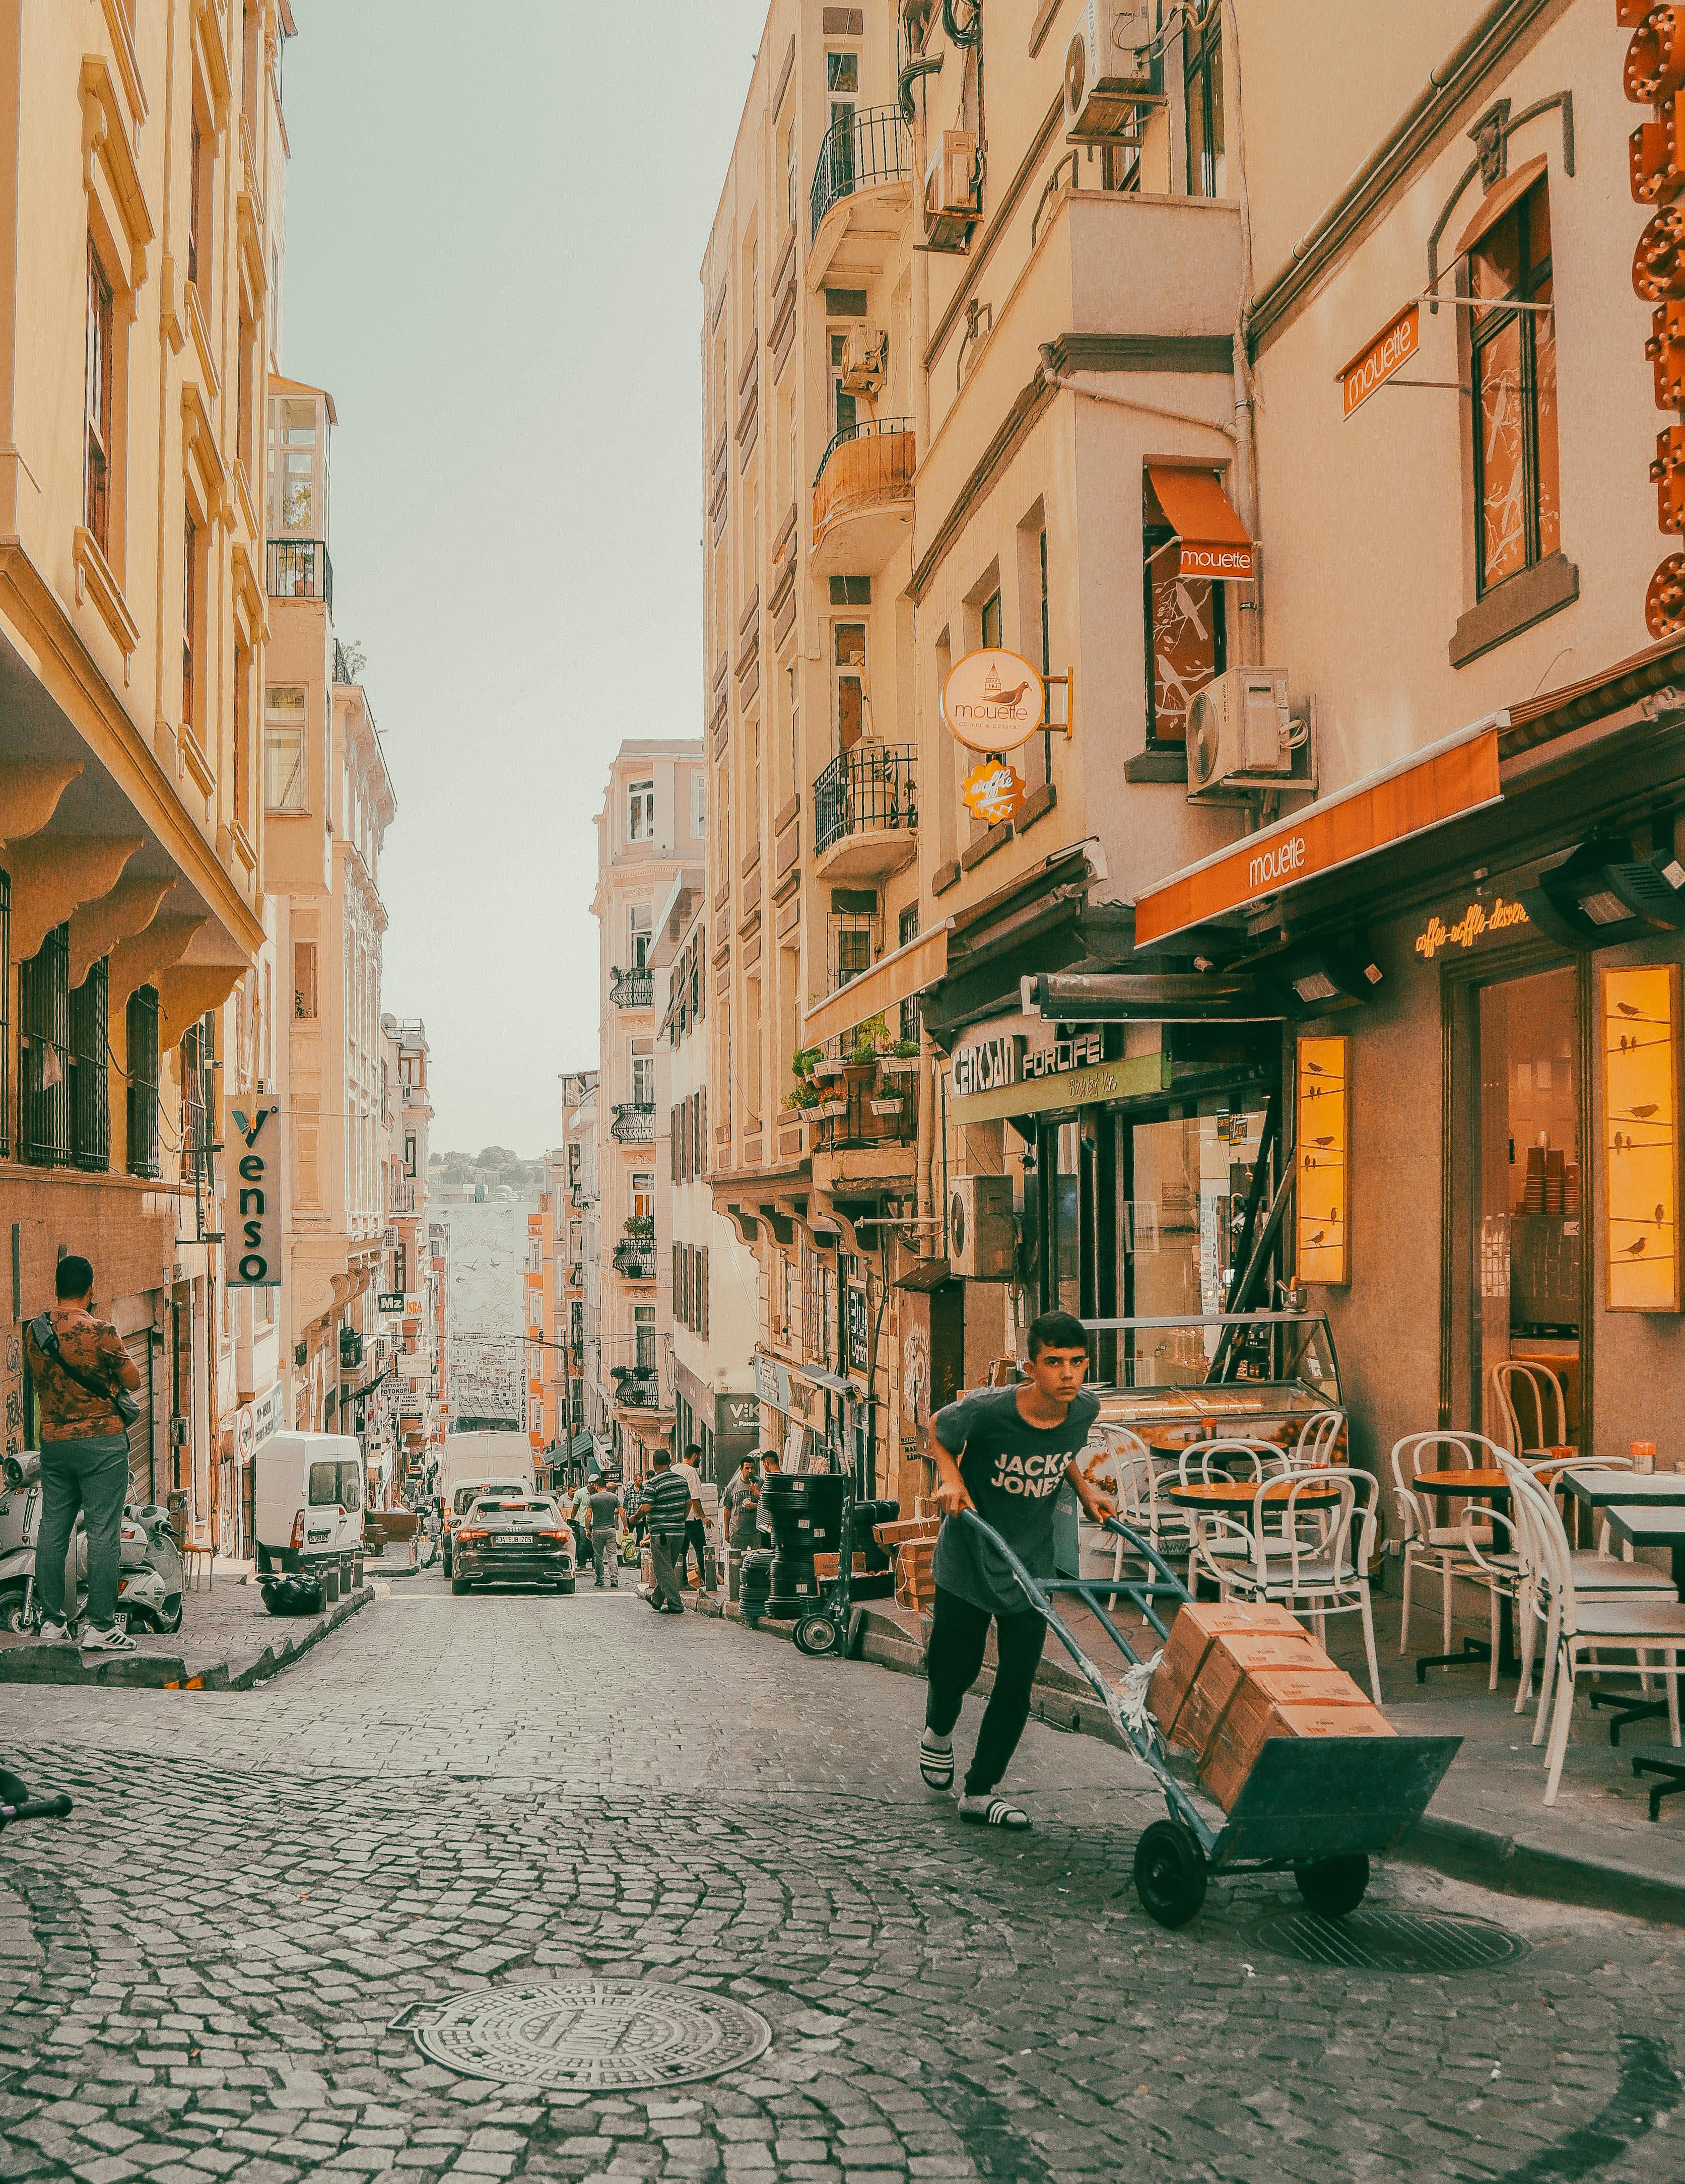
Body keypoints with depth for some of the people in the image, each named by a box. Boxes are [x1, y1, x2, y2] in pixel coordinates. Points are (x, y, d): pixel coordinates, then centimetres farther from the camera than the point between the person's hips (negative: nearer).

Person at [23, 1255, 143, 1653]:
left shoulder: (34, 1331, 3)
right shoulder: (101, 1332, -14)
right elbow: (134, 1380, -5)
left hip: (53, 1442, 6)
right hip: (102, 1440, -6)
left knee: (52, 1530, 12)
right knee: (103, 1533, -2)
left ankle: (52, 1622, 15)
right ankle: (100, 1627, -2)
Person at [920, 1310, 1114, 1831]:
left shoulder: (1085, 1410, -11)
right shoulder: (987, 1409, -26)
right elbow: (938, 1429, -4)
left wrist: (1084, 1489, 0)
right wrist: (950, 1477, -20)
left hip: (1031, 1566, 3)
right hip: (969, 1559, -3)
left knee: (1018, 1681, 0)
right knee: (955, 1667, 12)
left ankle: (980, 1792, 15)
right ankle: (938, 1734, 47)